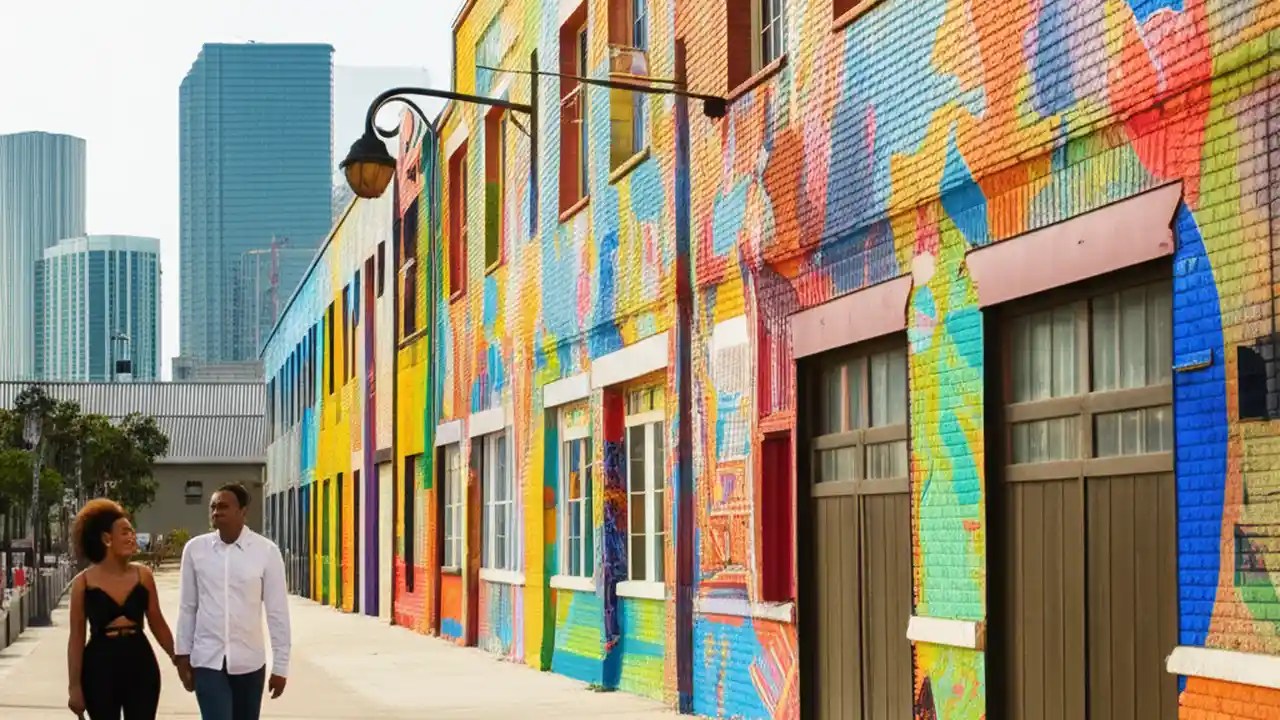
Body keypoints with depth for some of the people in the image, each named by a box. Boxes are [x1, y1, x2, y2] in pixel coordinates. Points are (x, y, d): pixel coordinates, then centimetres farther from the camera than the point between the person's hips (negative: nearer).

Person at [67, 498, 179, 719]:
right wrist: (74, 685, -4)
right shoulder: (84, 582, -4)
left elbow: (157, 623, 10)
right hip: (100, 668, -2)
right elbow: (77, 637, -1)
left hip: (141, 665, 2)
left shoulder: (143, 575, 1)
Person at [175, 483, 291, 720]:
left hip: (249, 661, 0)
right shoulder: (195, 549, -3)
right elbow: (187, 607, 5)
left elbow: (277, 611, -4)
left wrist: (280, 666, -3)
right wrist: (183, 654, 6)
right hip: (207, 659, 0)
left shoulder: (266, 551, -7)